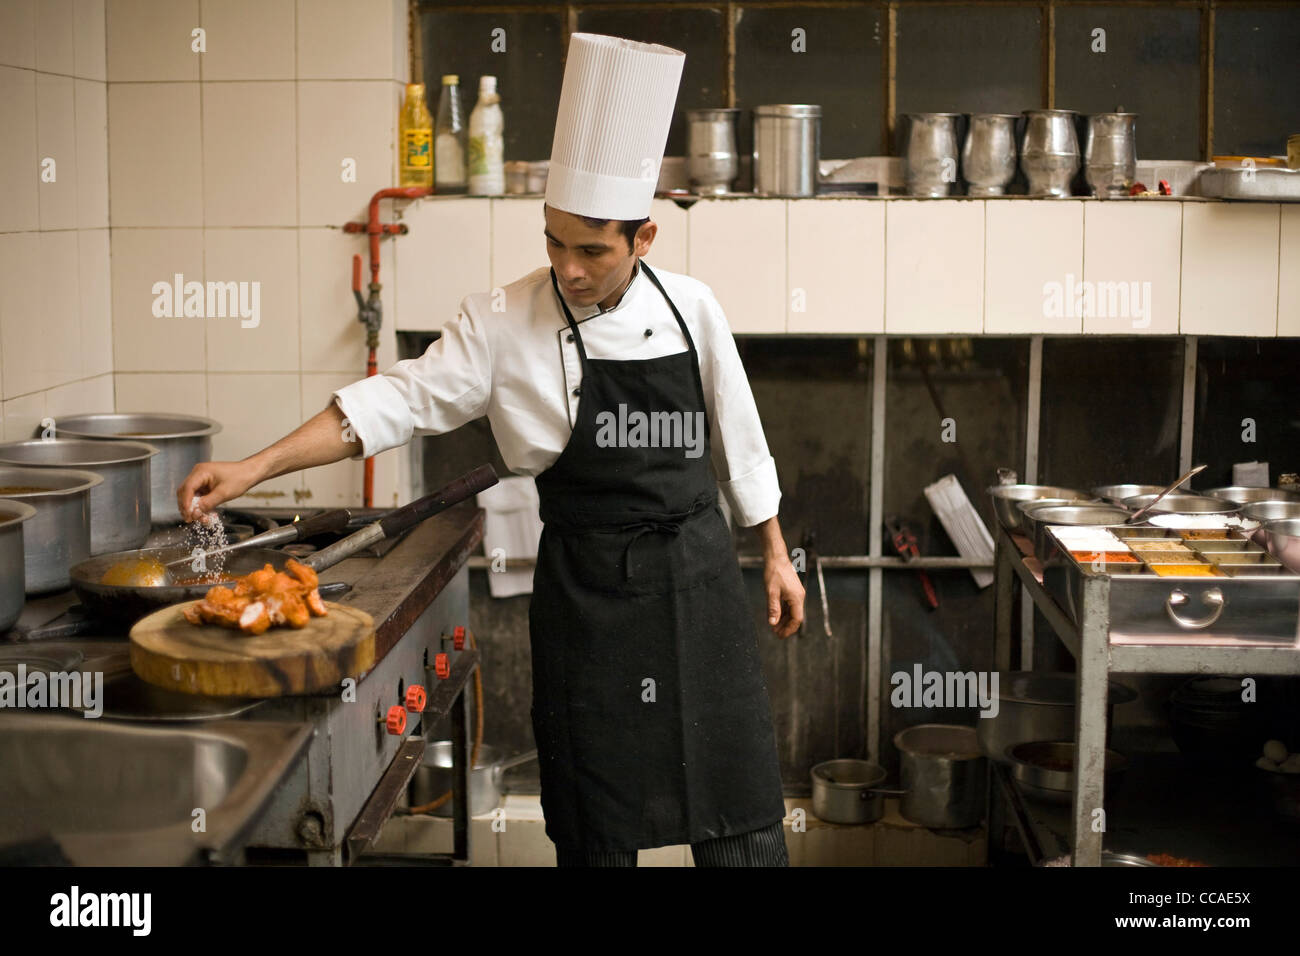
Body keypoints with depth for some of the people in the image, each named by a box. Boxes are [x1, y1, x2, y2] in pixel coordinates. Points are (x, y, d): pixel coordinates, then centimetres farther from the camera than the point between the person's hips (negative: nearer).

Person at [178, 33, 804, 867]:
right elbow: (399, 401, -12)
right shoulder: (504, 324, -9)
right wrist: (255, 469, -21)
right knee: (596, 813, 6)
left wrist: (775, 555, 12)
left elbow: (737, 438, 8)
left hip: (698, 568, 2)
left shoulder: (690, 309, -2)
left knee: (740, 800, 5)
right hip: (588, 577, -2)